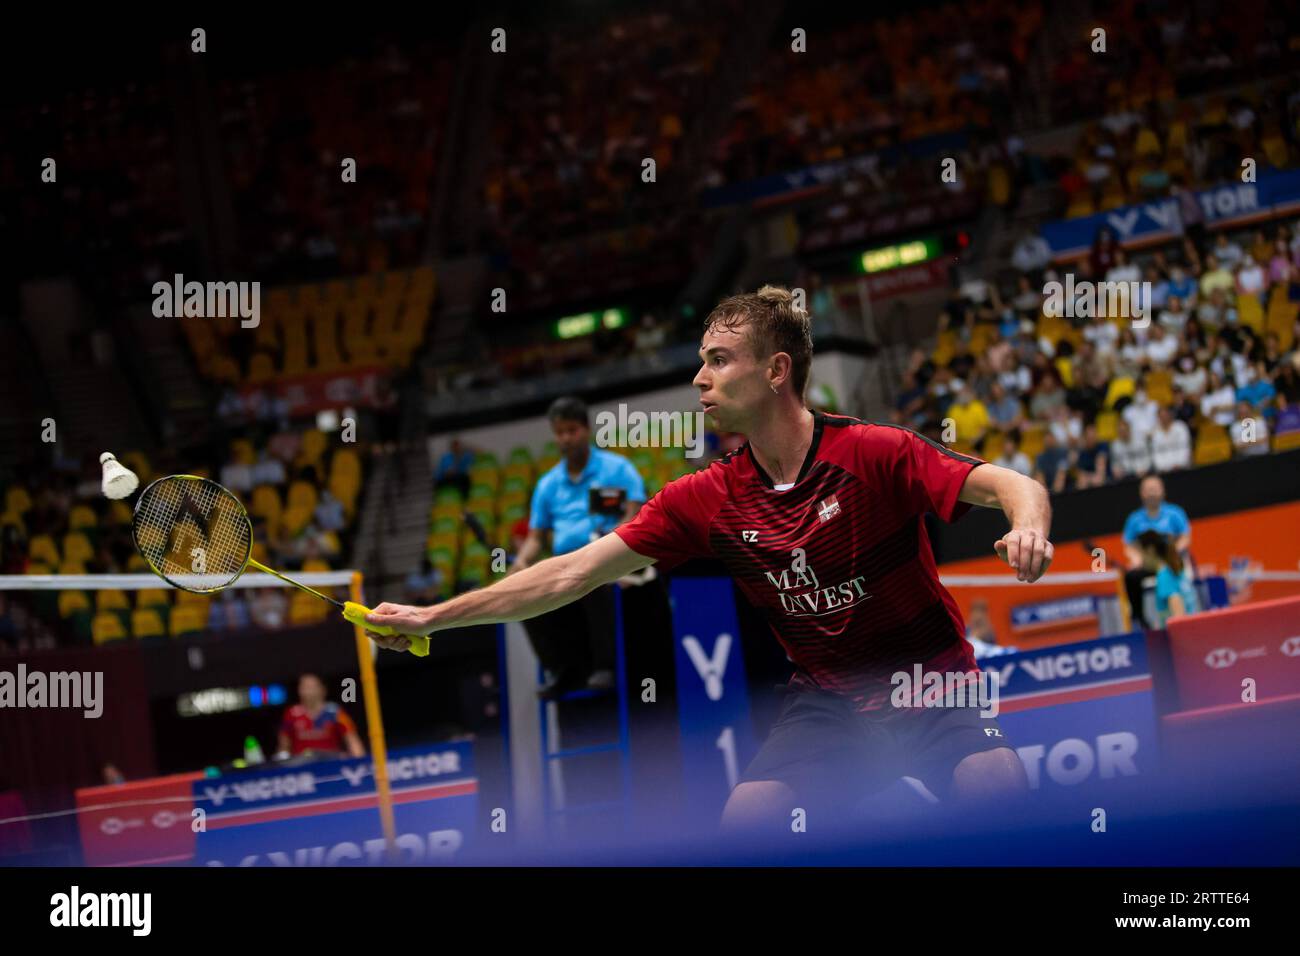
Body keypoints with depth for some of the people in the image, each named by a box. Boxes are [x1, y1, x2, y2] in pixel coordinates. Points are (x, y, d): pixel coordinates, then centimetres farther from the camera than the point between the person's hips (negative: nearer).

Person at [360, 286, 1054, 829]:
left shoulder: (876, 453, -15)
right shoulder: (708, 499, -2)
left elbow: (1012, 487, -21)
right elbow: (574, 573, 0)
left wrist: (1027, 524, -46)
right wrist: (431, 617, -1)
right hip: (825, 699, 3)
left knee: (996, 783, -32)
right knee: (746, 819, -24)